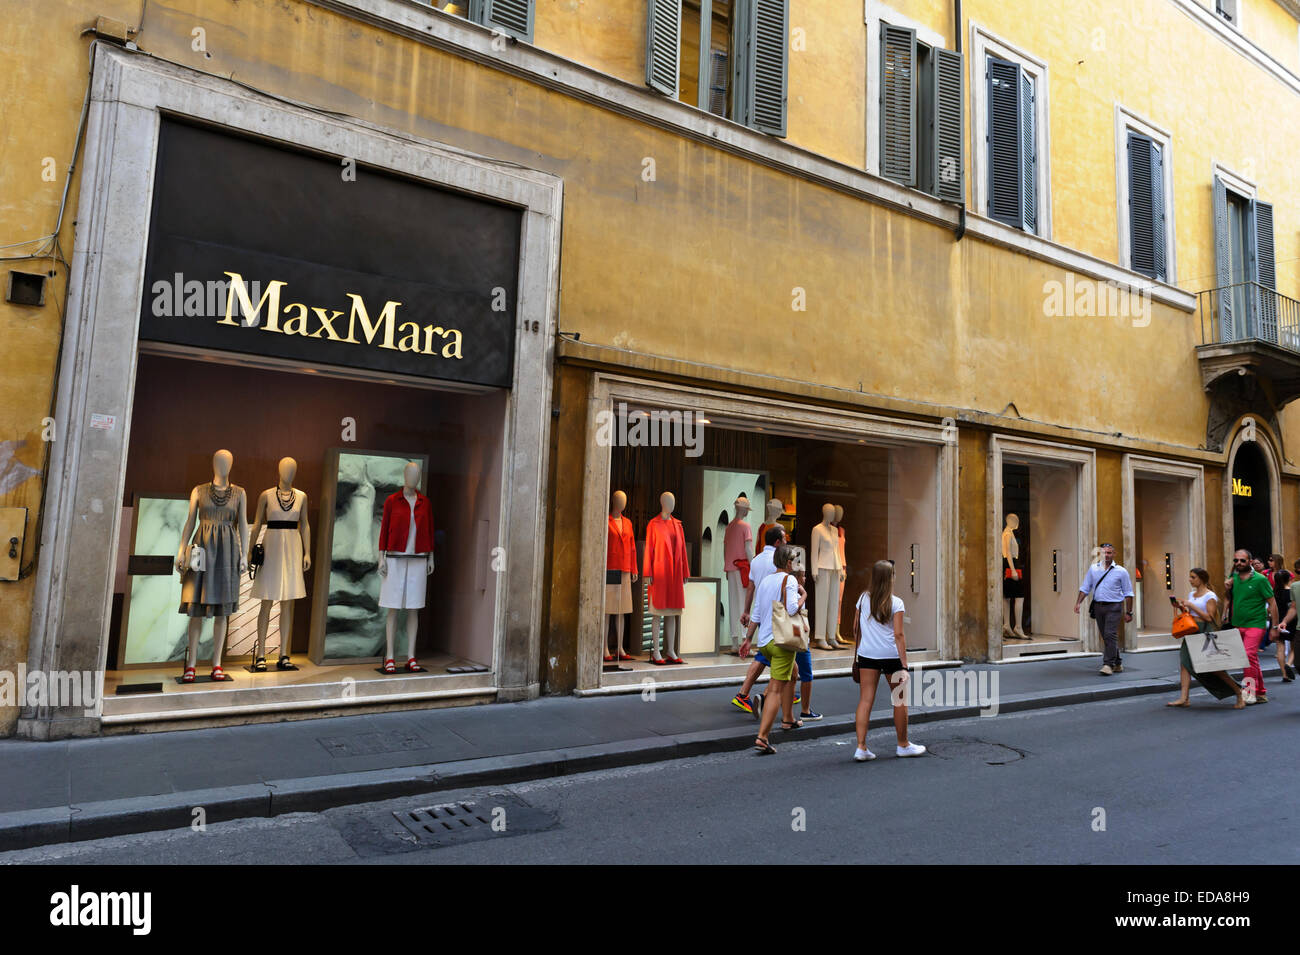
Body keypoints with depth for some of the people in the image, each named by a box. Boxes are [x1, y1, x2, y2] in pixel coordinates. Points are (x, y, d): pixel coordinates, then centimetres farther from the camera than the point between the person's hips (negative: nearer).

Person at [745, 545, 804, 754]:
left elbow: (756, 615, 11)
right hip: (782, 640, -8)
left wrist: (748, 639, 15)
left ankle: (789, 719, 37)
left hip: (764, 641, 8)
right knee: (777, 689, -7)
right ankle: (761, 738, -13)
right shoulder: (789, 580, -10)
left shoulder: (765, 581, 11)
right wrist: (803, 596, -4)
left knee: (791, 675, 29)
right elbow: (792, 609, -22)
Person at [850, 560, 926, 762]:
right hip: (891, 655, -3)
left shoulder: (863, 598, 6)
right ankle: (903, 745, 26)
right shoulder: (896, 603, -6)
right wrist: (904, 664, -10)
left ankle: (861, 747, -4)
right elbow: (898, 635, -11)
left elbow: (855, 629, 12)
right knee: (899, 700, 13)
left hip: (866, 654, 4)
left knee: (865, 700, 2)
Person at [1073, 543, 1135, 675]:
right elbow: (1085, 588, 11)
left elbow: (1128, 593, 3)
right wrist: (1078, 602, -2)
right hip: (1098, 606, 4)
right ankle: (1117, 663, 23)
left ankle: (1108, 664, -12)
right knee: (1106, 637, 10)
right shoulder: (1093, 569, 9)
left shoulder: (1121, 571, 0)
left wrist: (1128, 612, 1)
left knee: (1110, 635, -14)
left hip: (1114, 607, -4)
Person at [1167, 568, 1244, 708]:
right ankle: (1184, 698, -5)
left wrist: (1191, 606, -18)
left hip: (1205, 632, -7)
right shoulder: (1191, 594, 14)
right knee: (1185, 662, -4)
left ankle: (1238, 693, 19)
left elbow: (1209, 617, -16)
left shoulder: (1210, 596, -8)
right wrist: (1181, 607, 3)